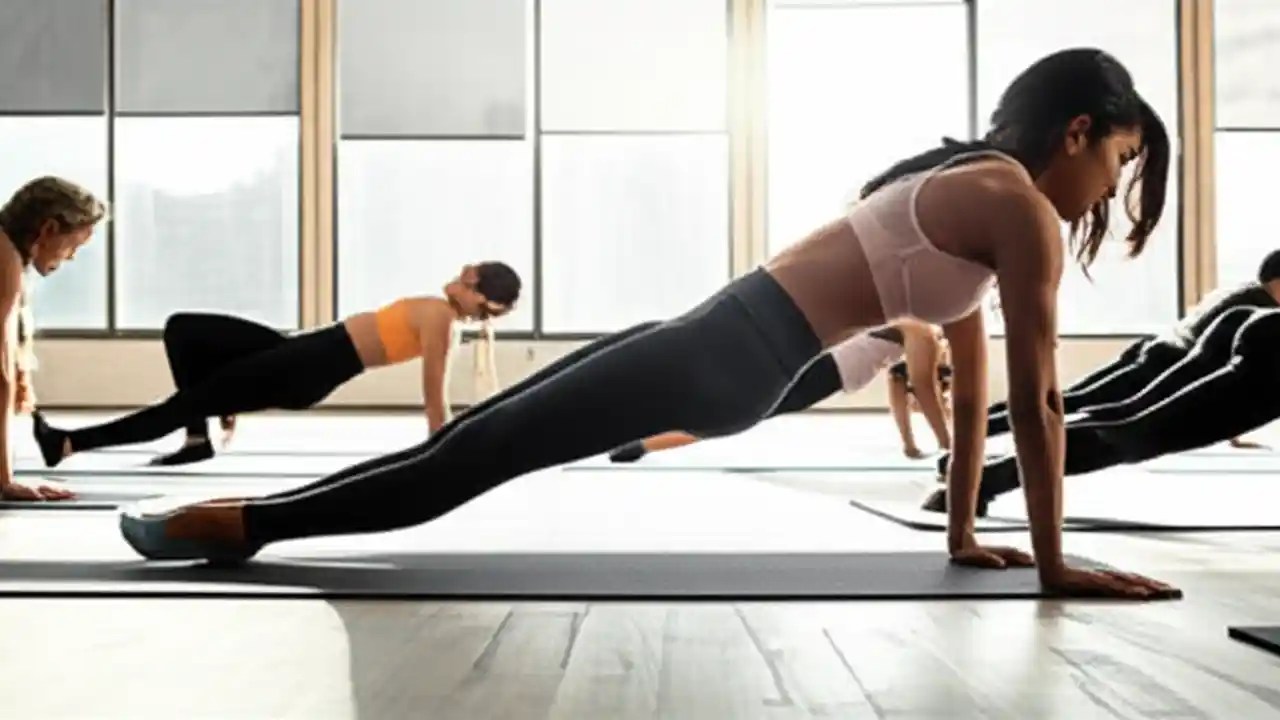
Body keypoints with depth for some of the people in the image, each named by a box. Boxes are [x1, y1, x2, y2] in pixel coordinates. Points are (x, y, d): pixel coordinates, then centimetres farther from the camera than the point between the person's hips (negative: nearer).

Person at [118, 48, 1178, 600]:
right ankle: (241, 520, 4)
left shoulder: (970, 188, 23)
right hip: (726, 358, -8)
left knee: (481, 446, 9)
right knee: (476, 453, -4)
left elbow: (969, 379, 24)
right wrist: (1053, 563, 2)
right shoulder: (1020, 206, -5)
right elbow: (1035, 400, -6)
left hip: (718, 342, 8)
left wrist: (964, 533, 25)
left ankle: (245, 516, 18)